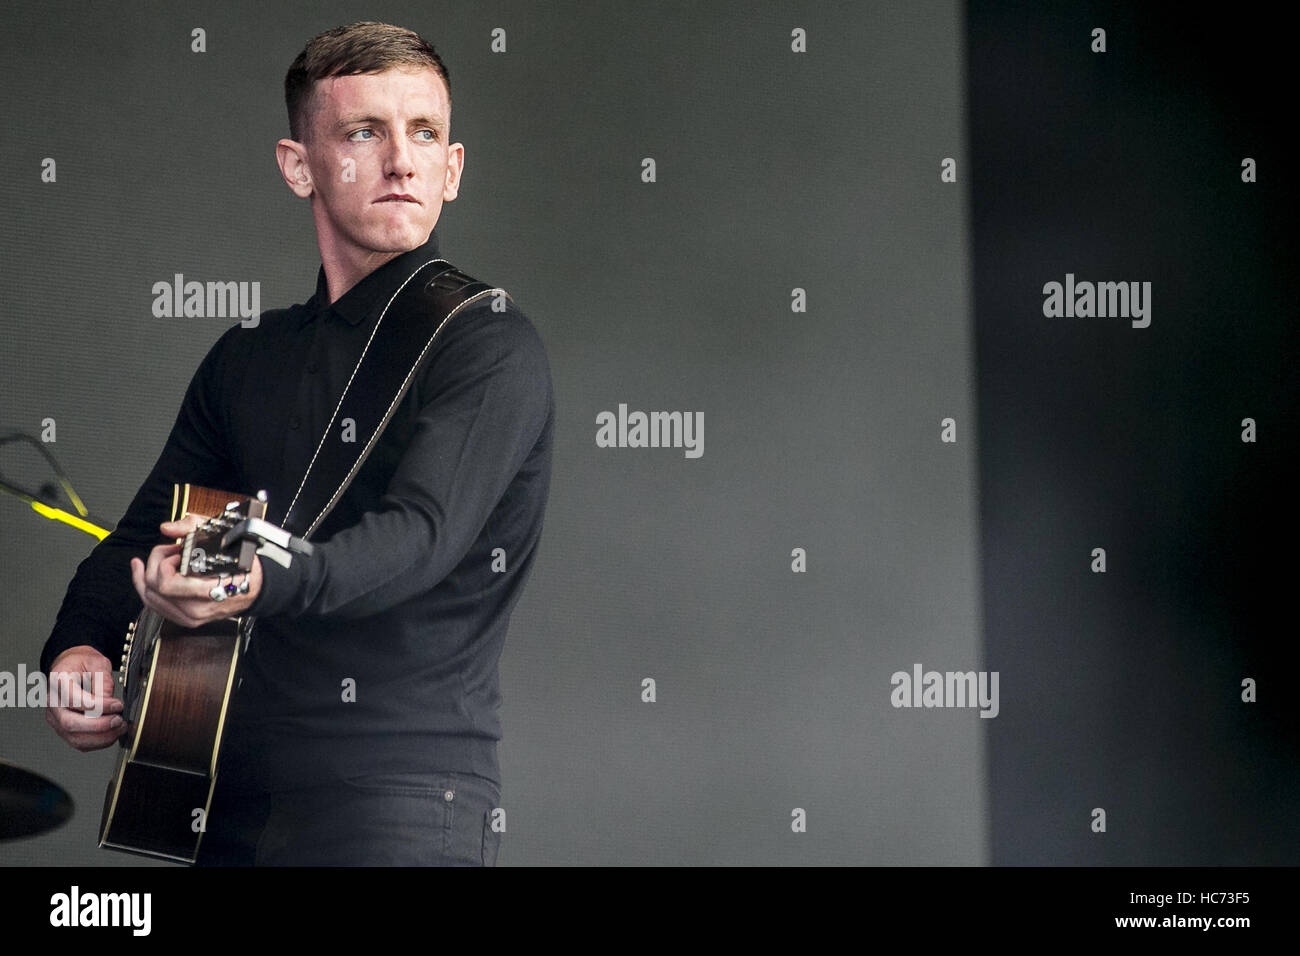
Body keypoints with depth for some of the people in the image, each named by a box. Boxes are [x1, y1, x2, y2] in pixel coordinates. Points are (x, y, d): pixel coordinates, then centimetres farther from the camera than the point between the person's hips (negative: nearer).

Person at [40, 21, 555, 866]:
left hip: (403, 800, -6)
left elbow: (421, 533, -20)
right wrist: (79, 651, 0)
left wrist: (261, 582, -38)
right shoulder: (248, 360, 17)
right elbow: (140, 539, 21)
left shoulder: (490, 348, -5)